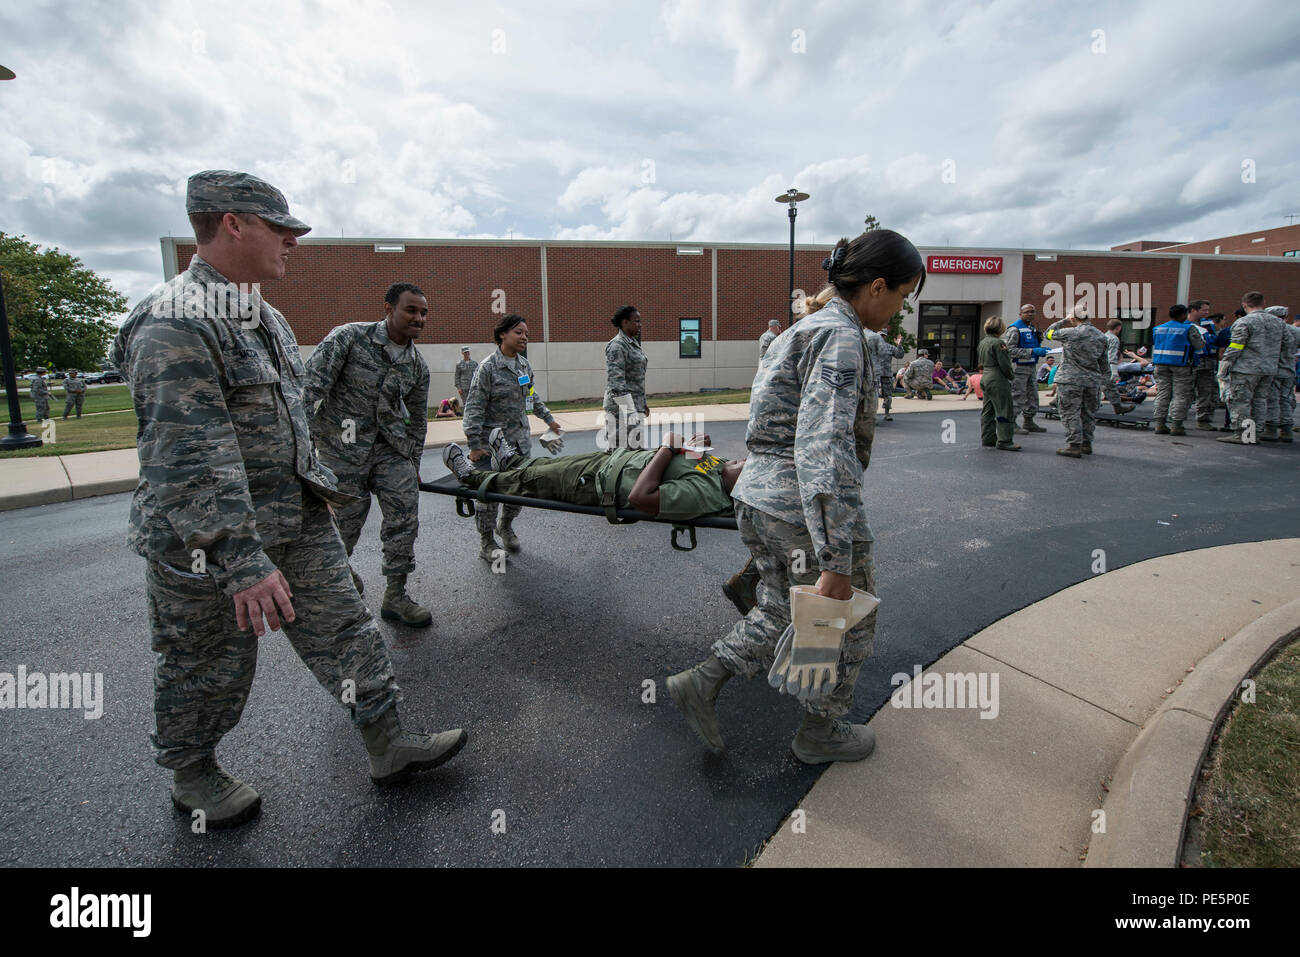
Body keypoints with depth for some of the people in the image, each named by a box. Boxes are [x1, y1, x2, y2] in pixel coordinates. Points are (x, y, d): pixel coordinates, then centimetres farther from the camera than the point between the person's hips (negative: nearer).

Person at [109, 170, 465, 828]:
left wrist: (319, 487, 23)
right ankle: (192, 776, 37)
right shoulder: (174, 324, -21)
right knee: (207, 667, 12)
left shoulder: (262, 317, 11)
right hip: (205, 537, -8)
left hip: (298, 521, 8)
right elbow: (193, 460, -28)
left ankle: (388, 746, 22)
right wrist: (242, 560, -31)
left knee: (343, 628, 10)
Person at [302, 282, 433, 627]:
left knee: (405, 514, -3)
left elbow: (417, 419, 13)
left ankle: (395, 596, 10)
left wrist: (412, 464, 15)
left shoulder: (418, 365, 3)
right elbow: (311, 386, -16)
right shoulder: (349, 337, -13)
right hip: (344, 448, -4)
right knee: (347, 520, 4)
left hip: (391, 448, 5)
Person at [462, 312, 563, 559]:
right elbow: (474, 408, -14)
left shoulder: (524, 365, 8)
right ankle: (486, 543, 16)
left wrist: (548, 418, 28)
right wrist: (474, 445, -18)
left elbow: (532, 396, 24)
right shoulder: (488, 367, -13)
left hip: (519, 438, 6)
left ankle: (505, 526, 36)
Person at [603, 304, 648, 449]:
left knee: (636, 448, 10)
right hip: (621, 406, -10)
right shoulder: (617, 345, -13)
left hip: (634, 404, 10)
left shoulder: (633, 343, 17)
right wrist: (630, 410, -23)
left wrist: (642, 404, 22)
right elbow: (616, 382, -20)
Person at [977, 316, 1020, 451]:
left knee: (987, 411, 12)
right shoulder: (998, 343, -15)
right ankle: (1004, 441, -4)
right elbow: (1004, 364, -15)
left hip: (985, 378, 9)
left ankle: (987, 439, 17)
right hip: (998, 380, -9)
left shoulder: (982, 342, 12)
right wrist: (1012, 376, 0)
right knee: (1005, 410, -4)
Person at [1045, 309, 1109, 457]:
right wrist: (1101, 381, 21)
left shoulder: (1071, 333, -13)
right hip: (1092, 381, 6)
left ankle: (1074, 446, -5)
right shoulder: (1101, 336, 8)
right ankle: (1086, 444, 23)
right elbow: (1104, 363, 13)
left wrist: (1063, 321, 14)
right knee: (1088, 413, 15)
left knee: (1071, 413, -2)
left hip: (1071, 380, -6)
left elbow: (1049, 333, 5)